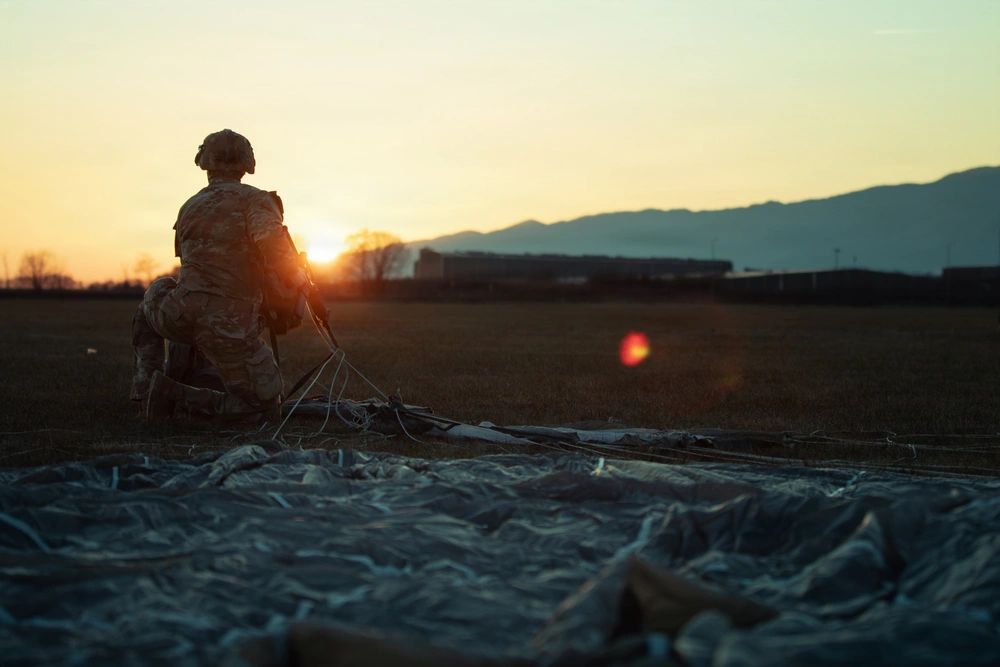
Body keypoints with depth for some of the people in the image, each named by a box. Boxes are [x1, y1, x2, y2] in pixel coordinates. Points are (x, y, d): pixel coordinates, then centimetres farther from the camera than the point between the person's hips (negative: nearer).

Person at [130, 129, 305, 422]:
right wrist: (299, 279, -1)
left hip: (181, 317, 5)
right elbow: (275, 248, -19)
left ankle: (144, 386, 23)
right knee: (266, 408, 9)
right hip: (230, 328, -4)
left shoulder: (189, 207, 15)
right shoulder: (254, 200, -4)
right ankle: (178, 398, -8)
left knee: (158, 291, 41)